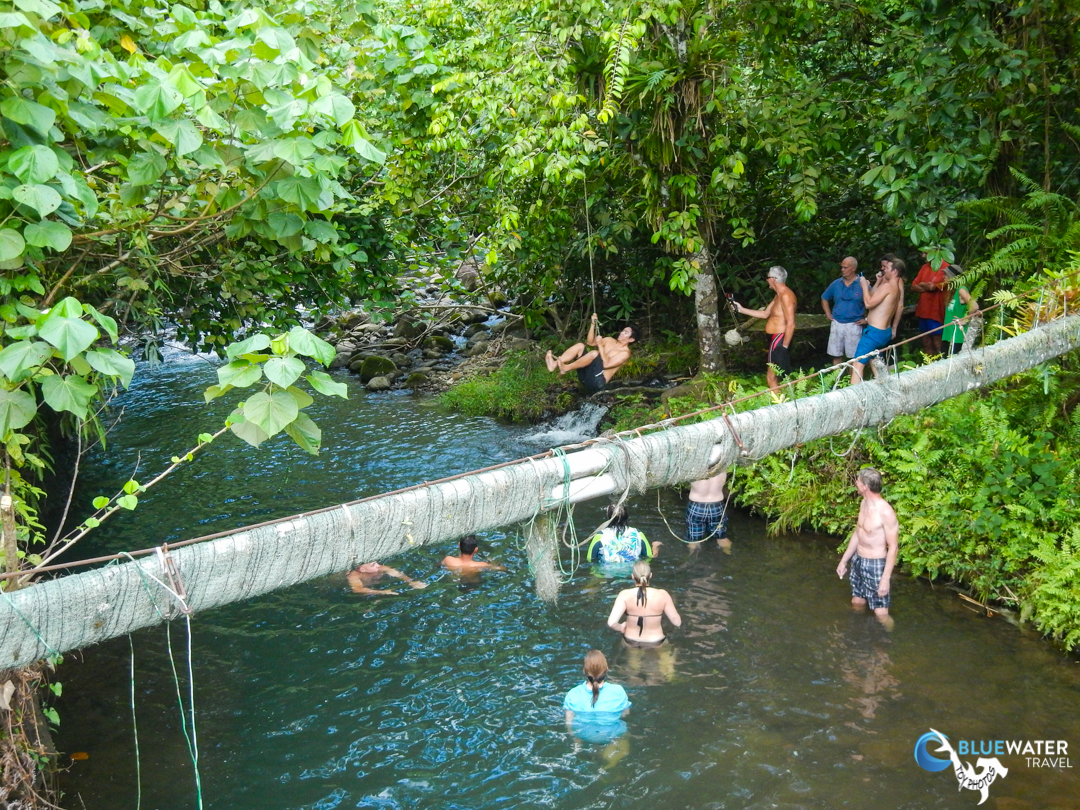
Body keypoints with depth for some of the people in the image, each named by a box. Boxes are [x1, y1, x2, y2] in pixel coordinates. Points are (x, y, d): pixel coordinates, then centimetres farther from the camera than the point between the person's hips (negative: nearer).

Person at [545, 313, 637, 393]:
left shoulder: (625, 353, -3)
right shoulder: (610, 340, 20)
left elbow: (606, 364, -16)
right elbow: (590, 342, 20)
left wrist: (600, 345, -15)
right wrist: (593, 324, 10)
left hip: (598, 382, -7)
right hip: (587, 375, 7)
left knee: (594, 353, -30)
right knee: (580, 346, -7)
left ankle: (565, 368, -30)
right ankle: (554, 364, -28)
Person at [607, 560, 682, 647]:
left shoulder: (625, 595, -22)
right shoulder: (662, 595, -20)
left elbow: (611, 623, -29)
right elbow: (677, 622, -11)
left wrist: (620, 628, -7)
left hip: (631, 643, 1)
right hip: (655, 644, -1)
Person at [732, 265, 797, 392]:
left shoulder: (786, 296, -18)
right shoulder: (778, 295, 15)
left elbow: (791, 324, -23)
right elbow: (765, 314, 24)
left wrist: (784, 347, -23)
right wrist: (741, 309, 23)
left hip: (779, 339, -11)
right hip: (775, 338, 11)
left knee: (771, 378, -10)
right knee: (774, 377, 15)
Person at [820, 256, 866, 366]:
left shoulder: (862, 284, -7)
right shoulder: (836, 284, 5)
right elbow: (824, 298, 19)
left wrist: (866, 319, -7)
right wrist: (828, 314, 11)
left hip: (854, 325, -4)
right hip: (837, 324, 4)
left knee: (853, 357, 2)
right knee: (836, 355, 9)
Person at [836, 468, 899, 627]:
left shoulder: (885, 512, -26)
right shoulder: (864, 503, 1)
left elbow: (893, 547, -21)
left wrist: (885, 578, -21)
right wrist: (844, 560, 17)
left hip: (875, 565, -8)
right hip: (858, 560, 8)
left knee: (880, 613, -2)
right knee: (857, 602, 22)